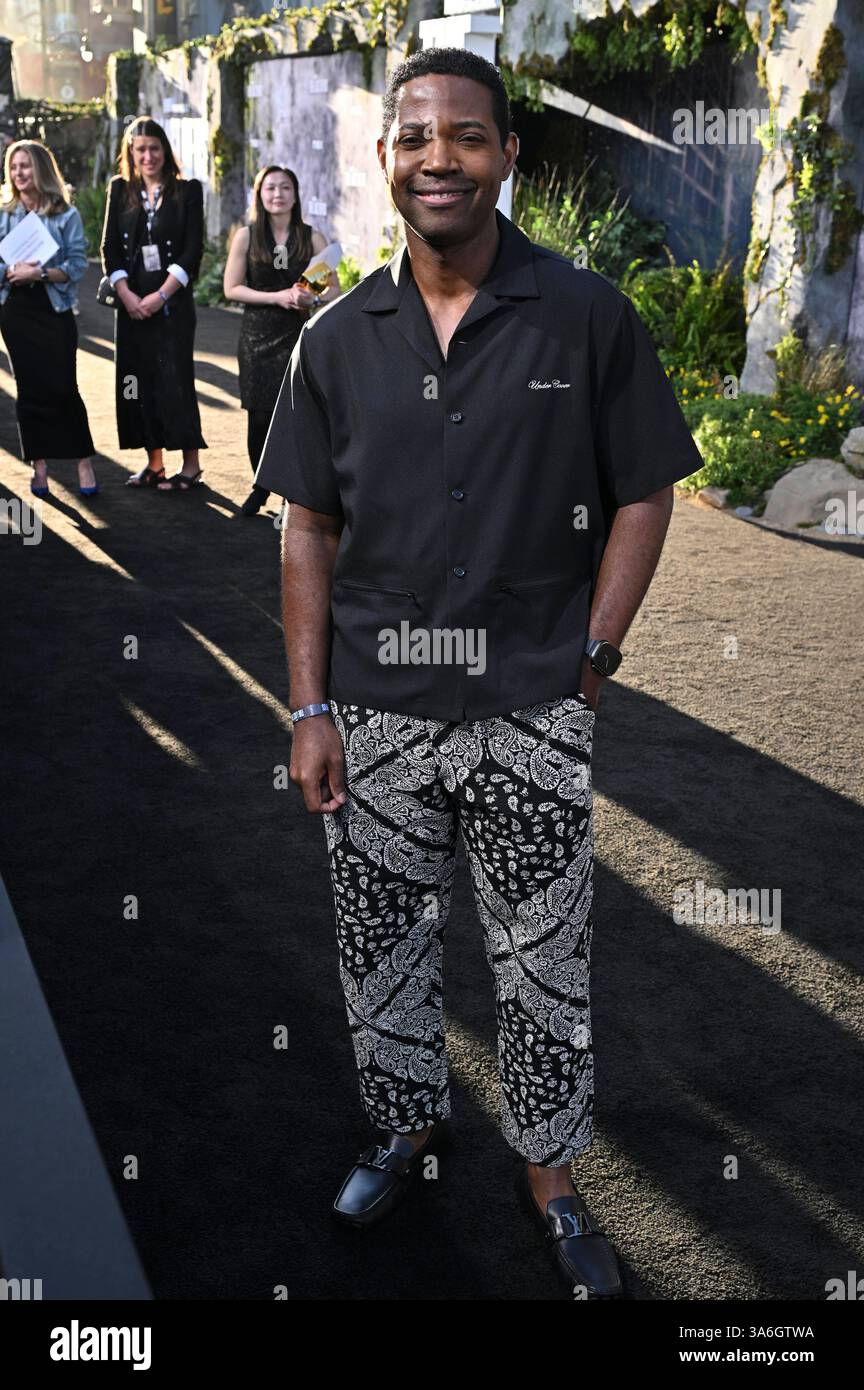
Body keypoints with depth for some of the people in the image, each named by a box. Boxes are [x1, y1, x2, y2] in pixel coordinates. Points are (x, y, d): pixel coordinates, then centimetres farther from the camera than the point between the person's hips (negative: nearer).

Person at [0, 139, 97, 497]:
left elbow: (78, 264, -7)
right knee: (30, 389, 4)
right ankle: (39, 466, 10)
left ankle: (84, 462, 5)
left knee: (63, 388, -6)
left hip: (55, 309, -3)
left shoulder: (66, 214, -1)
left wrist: (40, 273, -19)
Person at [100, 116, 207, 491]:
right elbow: (110, 247, 6)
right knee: (137, 380, 3)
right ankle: (154, 464, 11)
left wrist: (160, 296, -12)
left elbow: (193, 250, -5)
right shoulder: (120, 190, 10)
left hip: (173, 302, -3)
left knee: (175, 379, -7)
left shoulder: (187, 191, 1)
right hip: (131, 302, 4)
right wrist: (126, 295, -8)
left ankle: (190, 464, 0)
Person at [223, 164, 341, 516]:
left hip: (298, 337, -1)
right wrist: (276, 296, -12)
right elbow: (231, 288, 0)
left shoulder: (312, 238, 4)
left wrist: (312, 299, -16)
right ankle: (261, 486, 25)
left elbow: (334, 289, 6)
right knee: (259, 415, 4)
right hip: (257, 338, 1)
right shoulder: (245, 236, 4)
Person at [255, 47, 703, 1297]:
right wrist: (311, 709, 0)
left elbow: (643, 495, 1)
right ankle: (408, 1126, 42)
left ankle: (549, 1173, 33)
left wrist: (590, 663, -7)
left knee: (546, 963, 10)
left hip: (533, 716, -2)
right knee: (383, 948, 16)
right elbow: (308, 528, 5)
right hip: (373, 713, 3)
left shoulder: (588, 317, -4)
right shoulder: (337, 339, 3)